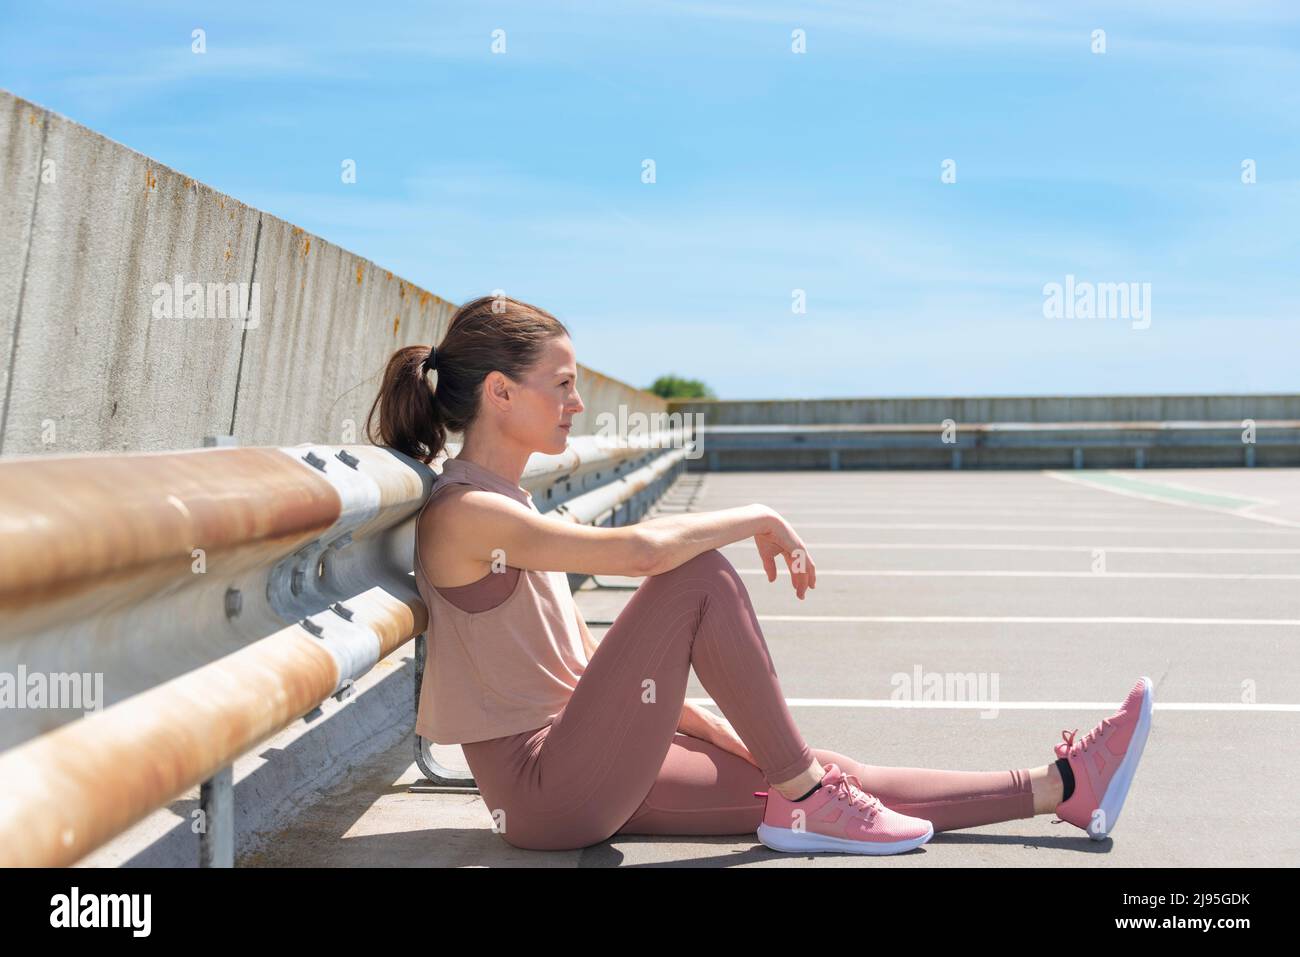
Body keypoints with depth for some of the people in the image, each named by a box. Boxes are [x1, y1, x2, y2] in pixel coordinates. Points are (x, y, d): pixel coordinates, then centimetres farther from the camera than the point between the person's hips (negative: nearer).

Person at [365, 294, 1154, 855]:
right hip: (543, 792, -9)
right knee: (700, 575, -21)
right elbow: (640, 550, -32)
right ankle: (802, 801, -9)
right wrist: (757, 518, -15)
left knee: (824, 778, 4)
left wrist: (719, 730, 10)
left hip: (582, 768, 9)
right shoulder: (464, 512, -18)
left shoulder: (511, 504, 13)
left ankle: (1063, 787, 10)